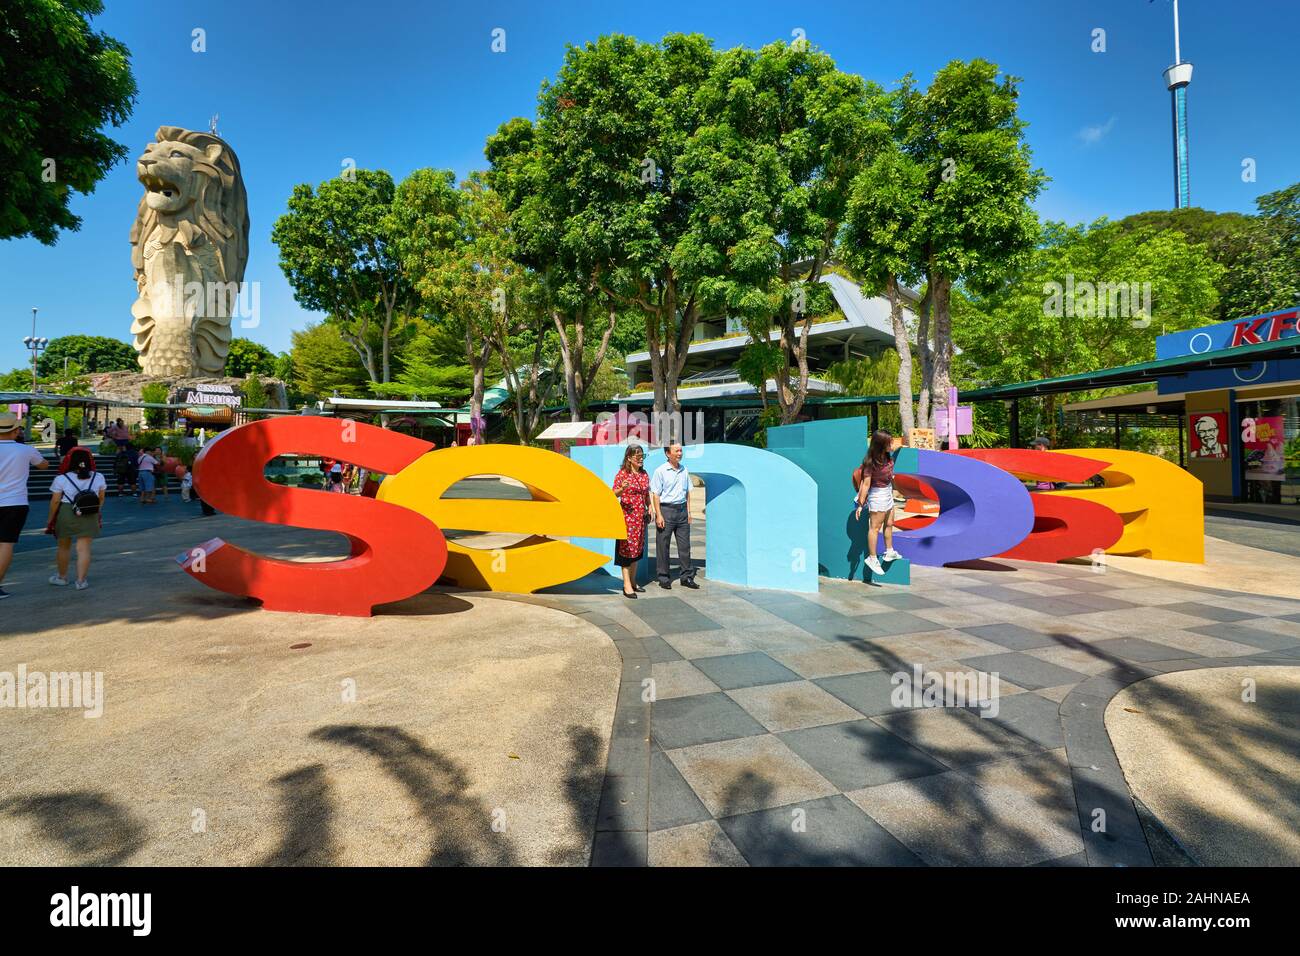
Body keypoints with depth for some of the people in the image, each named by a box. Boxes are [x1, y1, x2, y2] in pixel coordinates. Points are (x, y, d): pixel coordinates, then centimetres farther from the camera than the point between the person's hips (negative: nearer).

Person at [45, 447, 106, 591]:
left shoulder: (61, 479, -6)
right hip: (89, 517, 1)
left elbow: (55, 501, -4)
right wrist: (98, 514, 22)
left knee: (64, 546, 16)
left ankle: (62, 577, 30)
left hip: (65, 514, -1)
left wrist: (51, 520, 6)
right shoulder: (98, 477, 2)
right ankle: (81, 580, -5)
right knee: (84, 548, 0)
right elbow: (101, 498, 10)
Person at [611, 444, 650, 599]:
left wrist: (649, 507, 6)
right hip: (627, 516, -7)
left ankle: (633, 582, 22)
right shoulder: (622, 474, -8)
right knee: (627, 548, -6)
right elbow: (614, 494, -11)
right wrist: (622, 489, -30)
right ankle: (627, 586, -3)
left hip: (640, 516, 7)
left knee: (638, 548, 11)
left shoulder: (644, 474, 11)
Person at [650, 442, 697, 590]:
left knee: (685, 545, 7)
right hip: (666, 509, -5)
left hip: (682, 510, 5)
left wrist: (688, 512, 12)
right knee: (663, 546, 2)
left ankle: (687, 576, 15)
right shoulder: (660, 471, -6)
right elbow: (655, 494, -7)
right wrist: (659, 515, -12)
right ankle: (663, 578, 12)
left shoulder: (684, 470, 10)